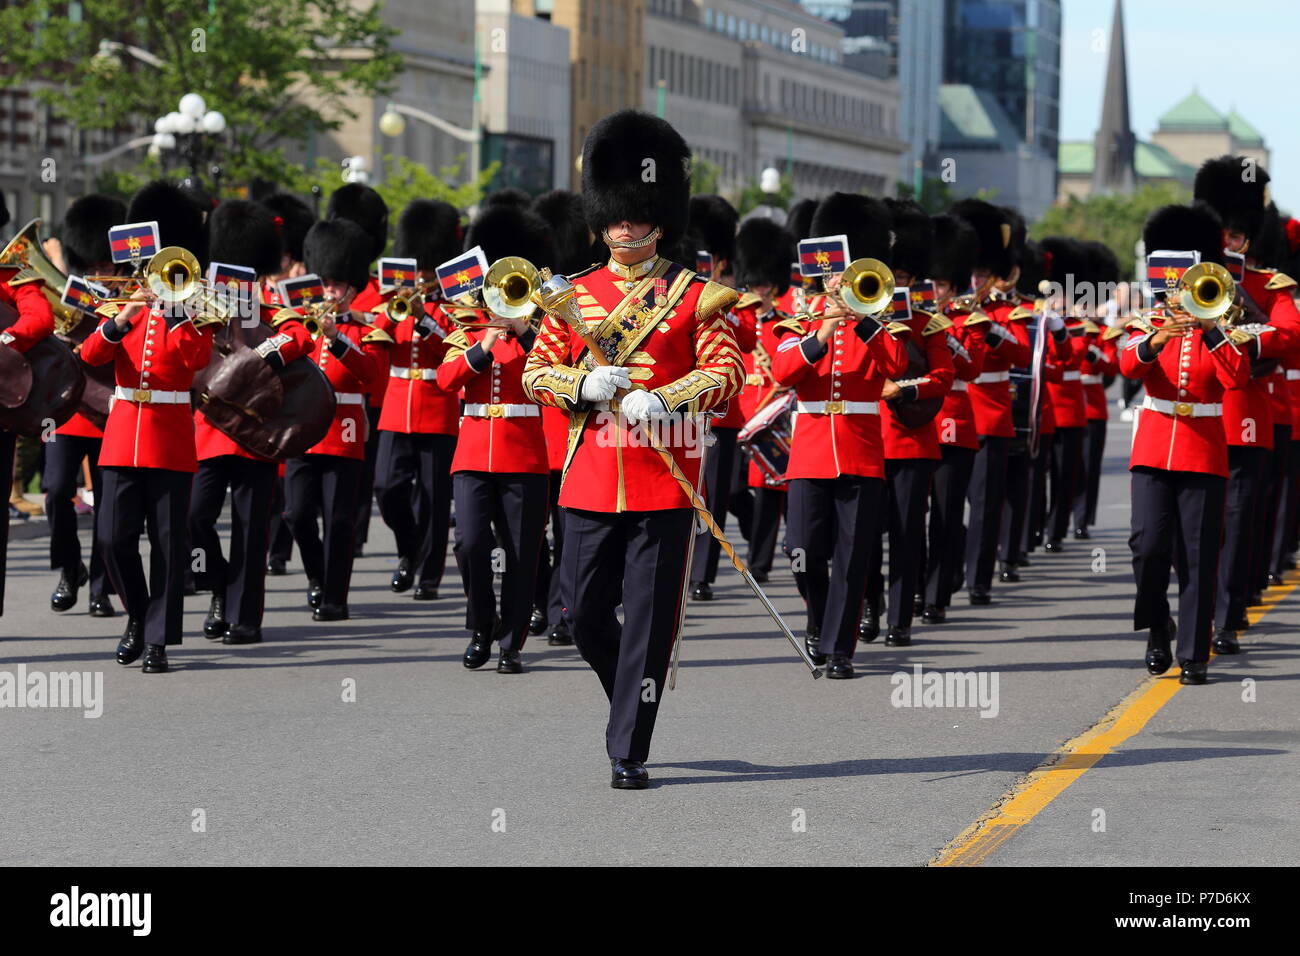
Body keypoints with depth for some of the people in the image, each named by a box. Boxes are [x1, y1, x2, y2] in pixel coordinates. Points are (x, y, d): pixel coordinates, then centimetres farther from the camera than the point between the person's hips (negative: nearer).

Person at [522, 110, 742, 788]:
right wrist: (583, 385, -11)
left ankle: (629, 751, 3)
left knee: (649, 617, -3)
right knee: (584, 611, 4)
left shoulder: (694, 294, 3)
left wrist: (665, 399, -20)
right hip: (591, 478, 3)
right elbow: (536, 373, 10)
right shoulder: (576, 294, 11)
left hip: (665, 479, -3)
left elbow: (727, 371, -4)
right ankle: (632, 697, 31)